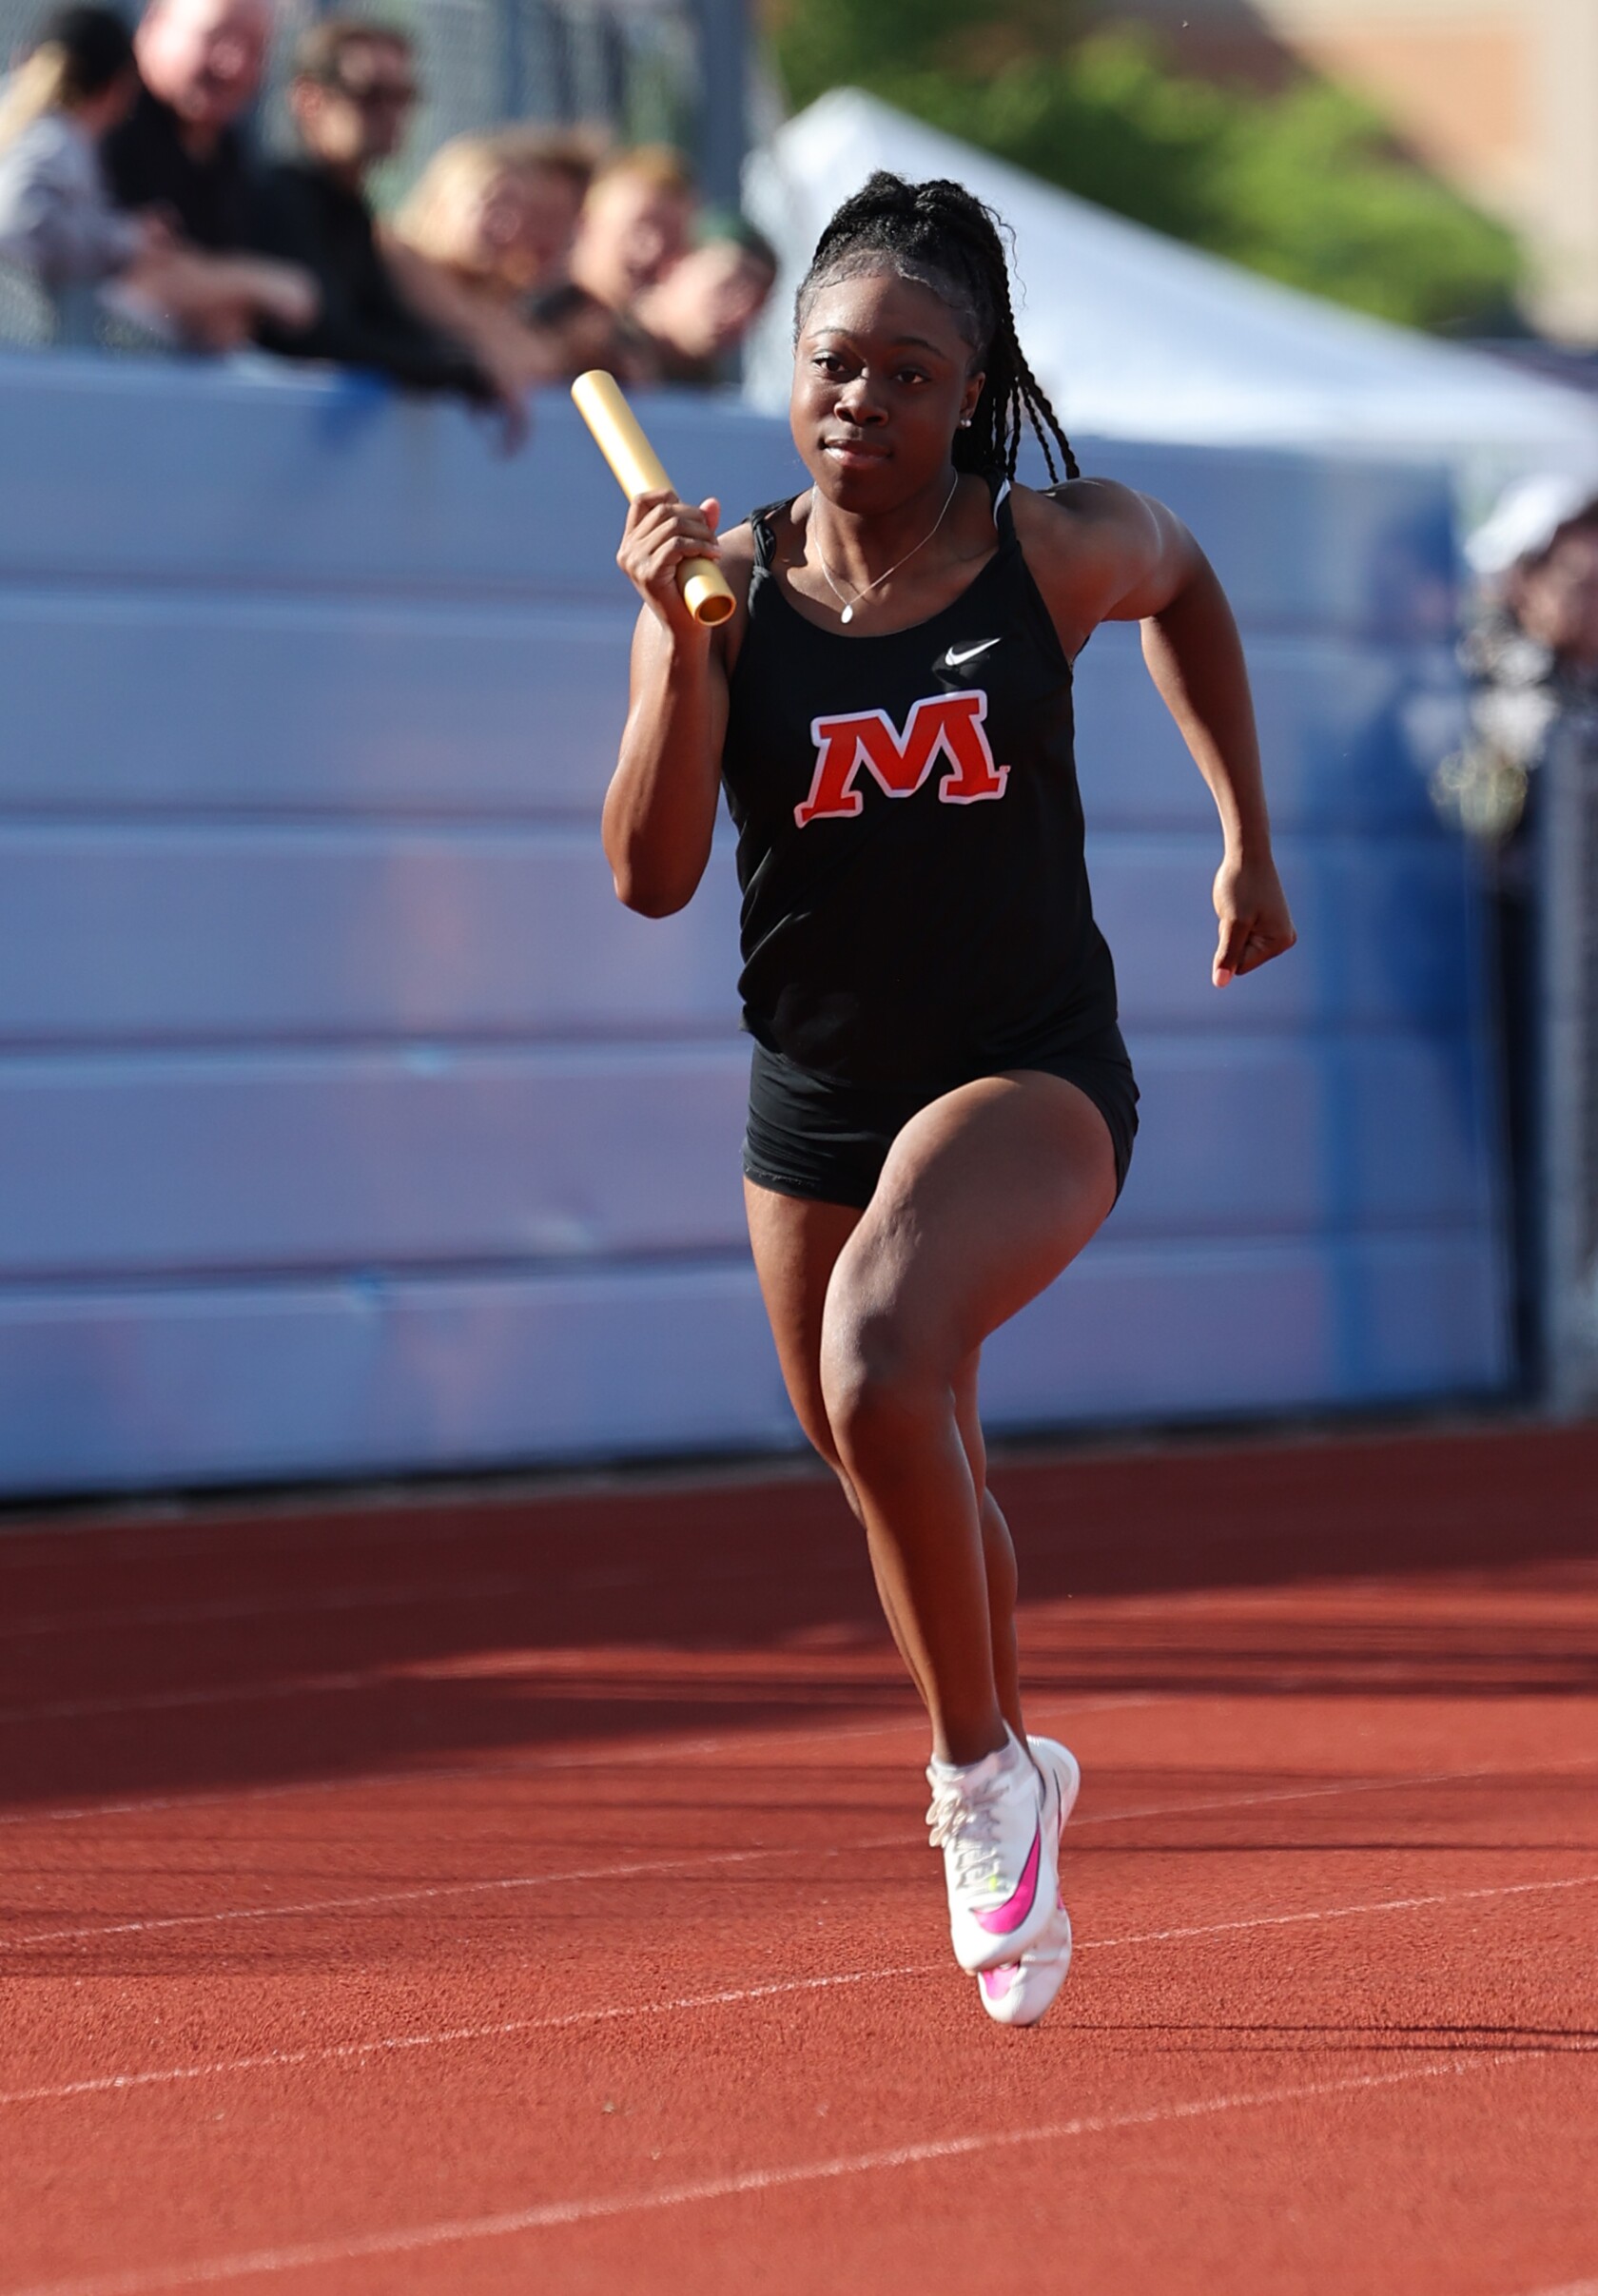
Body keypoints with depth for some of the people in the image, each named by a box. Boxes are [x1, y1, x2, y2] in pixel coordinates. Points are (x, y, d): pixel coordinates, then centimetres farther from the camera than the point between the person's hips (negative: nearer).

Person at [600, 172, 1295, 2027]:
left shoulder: (1058, 550, -9)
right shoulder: (731, 581, -8)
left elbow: (1180, 584, 16)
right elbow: (651, 876, -15)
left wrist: (1248, 837, 17)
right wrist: (683, 644, -27)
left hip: (1028, 1075, -4)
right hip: (815, 1102, 4)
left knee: (881, 1371, -30)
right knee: (899, 1474, 19)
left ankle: (983, 1774, -11)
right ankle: (1002, 1792, 47)